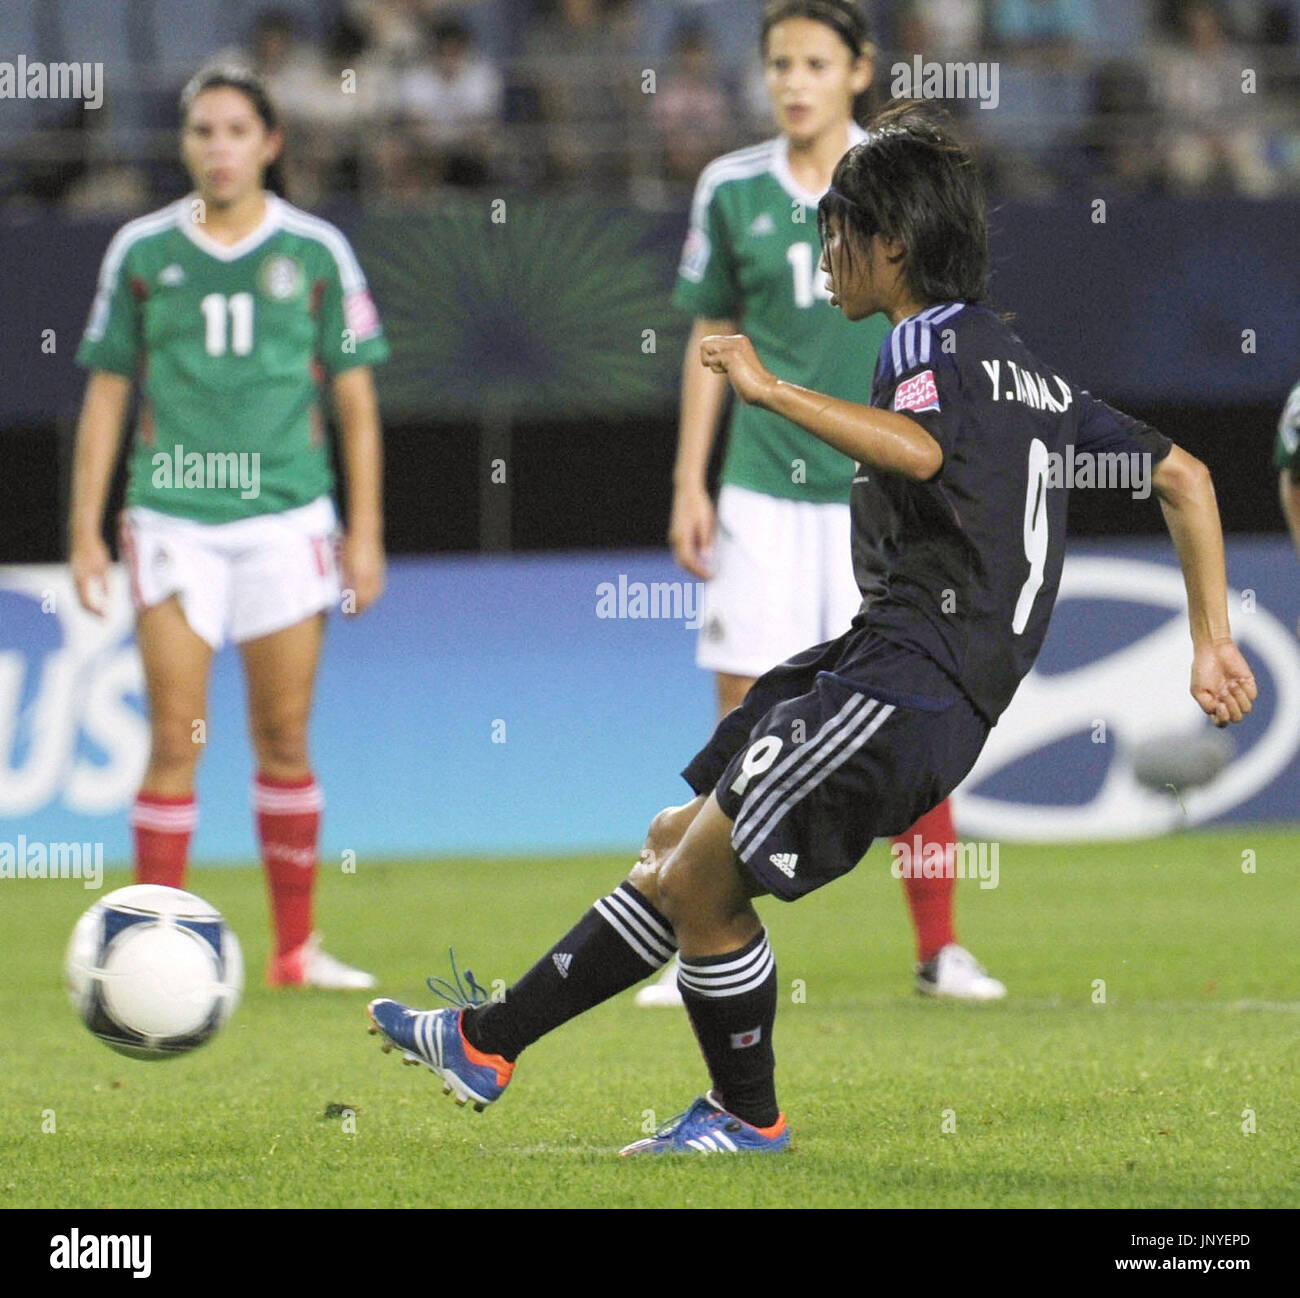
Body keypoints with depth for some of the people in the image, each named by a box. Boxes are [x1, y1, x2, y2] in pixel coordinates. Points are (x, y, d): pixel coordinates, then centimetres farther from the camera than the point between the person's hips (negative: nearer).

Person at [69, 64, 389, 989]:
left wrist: (366, 529, 3)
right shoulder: (141, 252, 5)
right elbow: (107, 393, 10)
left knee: (285, 738, 4)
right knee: (176, 739, -7)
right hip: (174, 521, 0)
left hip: (287, 521, 1)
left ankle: (297, 948, 13)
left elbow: (355, 398, 8)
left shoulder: (316, 252, 4)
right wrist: (86, 525, 5)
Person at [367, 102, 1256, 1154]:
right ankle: (489, 1040, 17)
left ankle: (748, 1116, 10)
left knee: (700, 882, -7)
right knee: (678, 852, 13)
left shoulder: (934, 344, -8)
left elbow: (919, 448, -33)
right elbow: (1183, 476, 21)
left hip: (902, 687, -10)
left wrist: (770, 389, -26)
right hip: (874, 675, 10)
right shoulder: (1025, 368, 20)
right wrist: (1211, 644, 22)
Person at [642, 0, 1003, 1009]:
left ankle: (940, 952, 8)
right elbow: (711, 338, 12)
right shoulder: (732, 190, 6)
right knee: (746, 714, 0)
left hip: (884, 490, -2)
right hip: (764, 493, 2)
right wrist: (691, 483, 8)